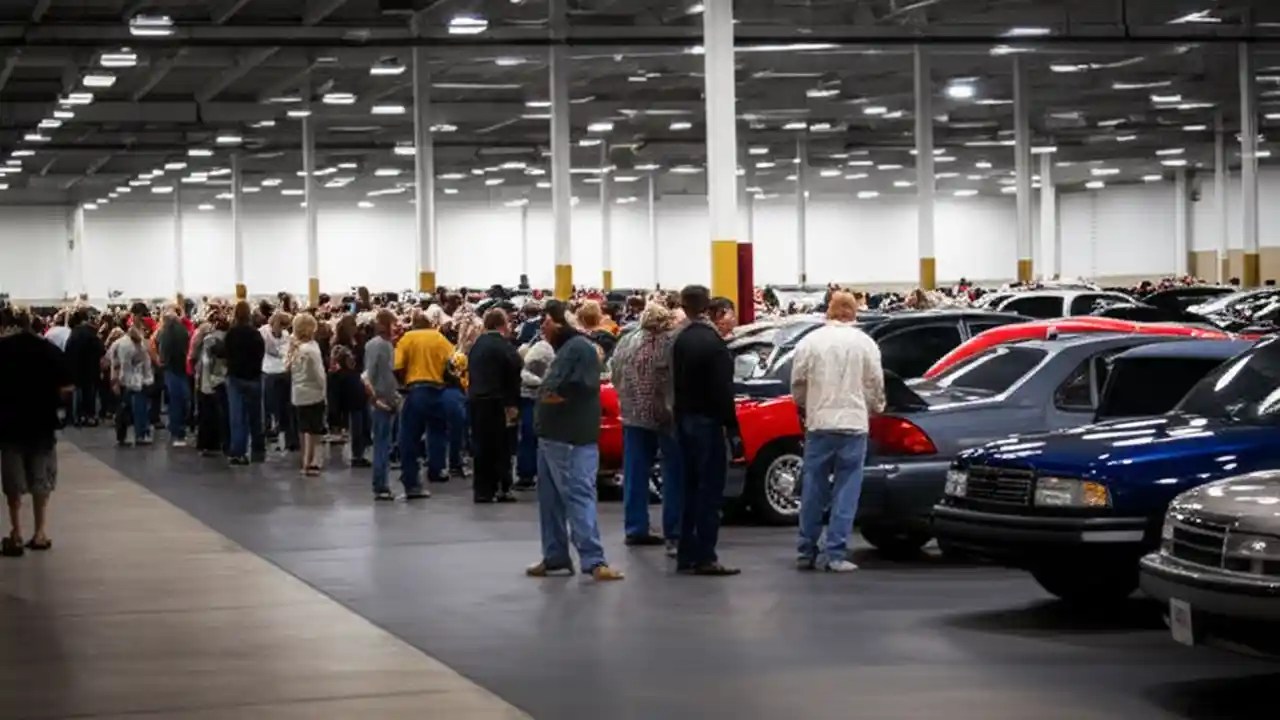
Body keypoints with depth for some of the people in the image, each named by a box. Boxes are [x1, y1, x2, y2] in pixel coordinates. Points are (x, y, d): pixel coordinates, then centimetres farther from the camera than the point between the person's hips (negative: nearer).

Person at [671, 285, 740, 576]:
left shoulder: (680, 340, 8)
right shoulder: (712, 342, -15)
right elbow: (722, 389, -18)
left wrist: (679, 416, 15)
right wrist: (731, 426, -14)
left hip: (685, 419, 8)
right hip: (707, 421, -8)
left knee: (692, 487, 13)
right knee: (710, 489, -5)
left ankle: (687, 555, 15)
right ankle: (704, 557, -8)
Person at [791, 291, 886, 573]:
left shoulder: (810, 341, 0)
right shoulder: (864, 343, -1)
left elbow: (797, 383, 4)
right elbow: (875, 384, 2)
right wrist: (877, 407, 23)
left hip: (819, 423, 1)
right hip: (853, 423, -1)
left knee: (814, 489, 9)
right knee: (846, 490, 1)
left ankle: (807, 552, 13)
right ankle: (836, 554, -3)